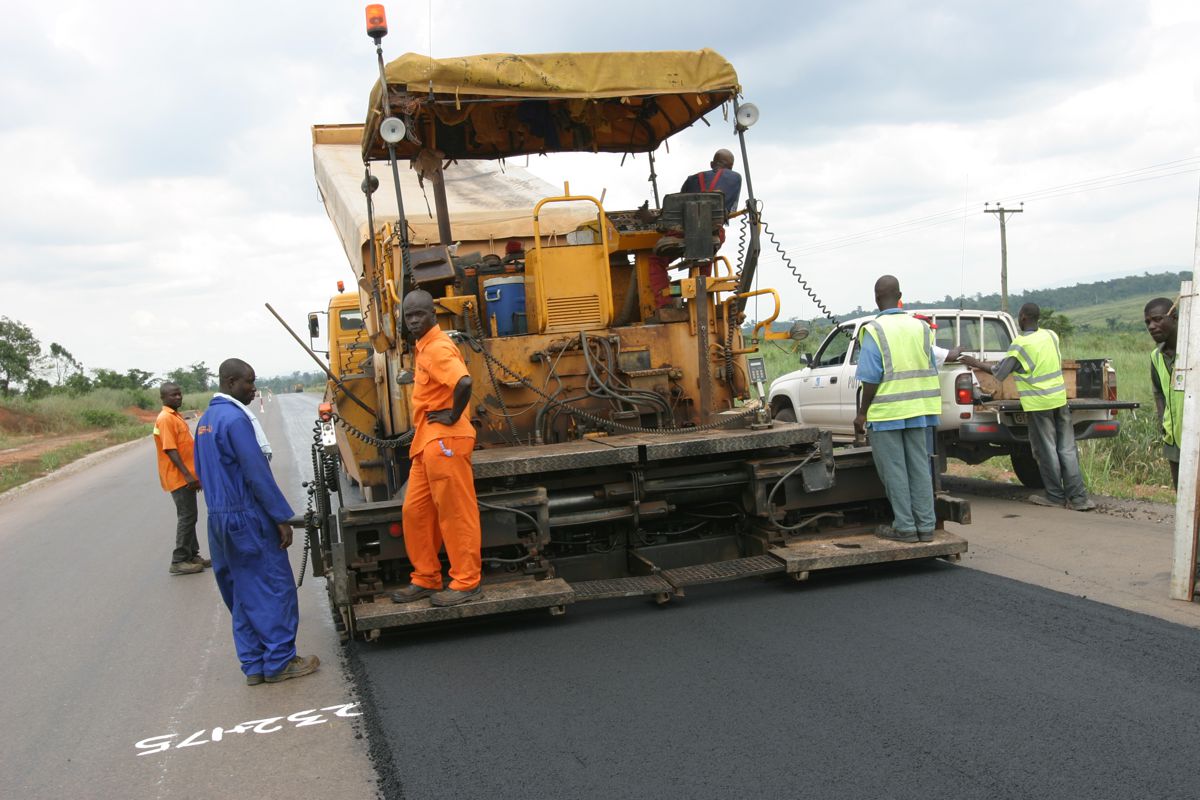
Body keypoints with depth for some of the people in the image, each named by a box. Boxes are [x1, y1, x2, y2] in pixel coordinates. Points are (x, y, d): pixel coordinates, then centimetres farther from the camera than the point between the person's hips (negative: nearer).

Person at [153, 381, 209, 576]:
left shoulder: (176, 416, 14)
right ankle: (179, 561, -2)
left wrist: (193, 474, 21)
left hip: (186, 477, 10)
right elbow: (170, 450, -22)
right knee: (187, 517, -7)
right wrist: (187, 475, -25)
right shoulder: (165, 419, -15)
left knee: (189, 516, 14)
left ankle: (192, 555, 22)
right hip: (179, 478, -10)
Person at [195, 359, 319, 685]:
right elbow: (257, 473, -20)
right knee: (275, 588, 0)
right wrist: (282, 518, -15)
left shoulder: (206, 420, 12)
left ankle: (253, 664, 18)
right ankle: (279, 662, 6)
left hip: (219, 519, 9)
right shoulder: (235, 419, -17)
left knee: (242, 593, 13)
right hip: (248, 518, -9)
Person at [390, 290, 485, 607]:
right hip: (427, 442, 10)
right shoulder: (425, 346, 16)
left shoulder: (437, 347, -15)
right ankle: (426, 580, 22)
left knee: (456, 514, -2)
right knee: (414, 511, 12)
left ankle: (467, 583, 6)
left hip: (444, 441, -10)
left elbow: (464, 382, -32)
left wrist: (454, 416, -19)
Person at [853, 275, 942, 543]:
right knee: (919, 467, 10)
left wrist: (862, 413, -7)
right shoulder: (920, 327, 7)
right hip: (918, 410, 5)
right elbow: (931, 371, 11)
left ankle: (904, 526, 5)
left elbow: (871, 378, -15)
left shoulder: (874, 331, -10)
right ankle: (926, 526, 14)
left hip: (886, 412, -5)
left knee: (894, 471, 2)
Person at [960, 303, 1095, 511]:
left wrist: (976, 363, 9)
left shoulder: (1019, 345, -12)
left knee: (1046, 450, 5)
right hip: (1060, 398, 6)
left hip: (1038, 403, -6)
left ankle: (1055, 495, 13)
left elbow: (999, 373, -4)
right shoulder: (1052, 336, 5)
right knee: (1067, 449, 7)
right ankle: (1078, 497, 6)